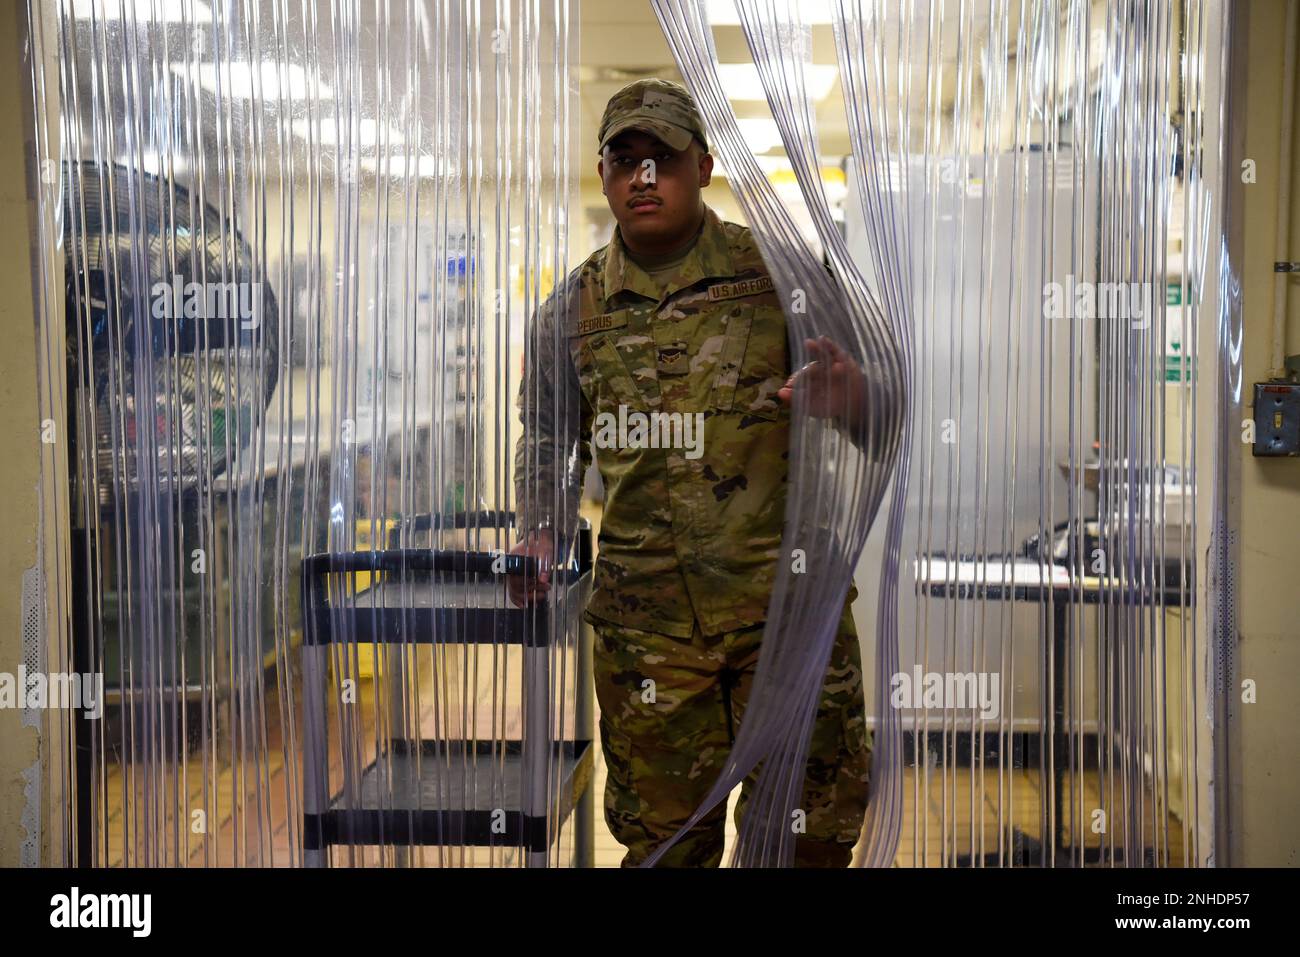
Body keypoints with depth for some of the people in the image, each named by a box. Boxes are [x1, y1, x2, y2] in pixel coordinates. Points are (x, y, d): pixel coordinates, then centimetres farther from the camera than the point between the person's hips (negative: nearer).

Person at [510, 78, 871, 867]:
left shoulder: (777, 272, 0)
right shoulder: (573, 313, 8)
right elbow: (548, 440, 22)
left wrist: (840, 394, -20)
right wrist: (542, 534, 5)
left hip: (784, 598, -1)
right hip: (646, 618, 2)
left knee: (811, 830, 4)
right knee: (664, 836, 10)